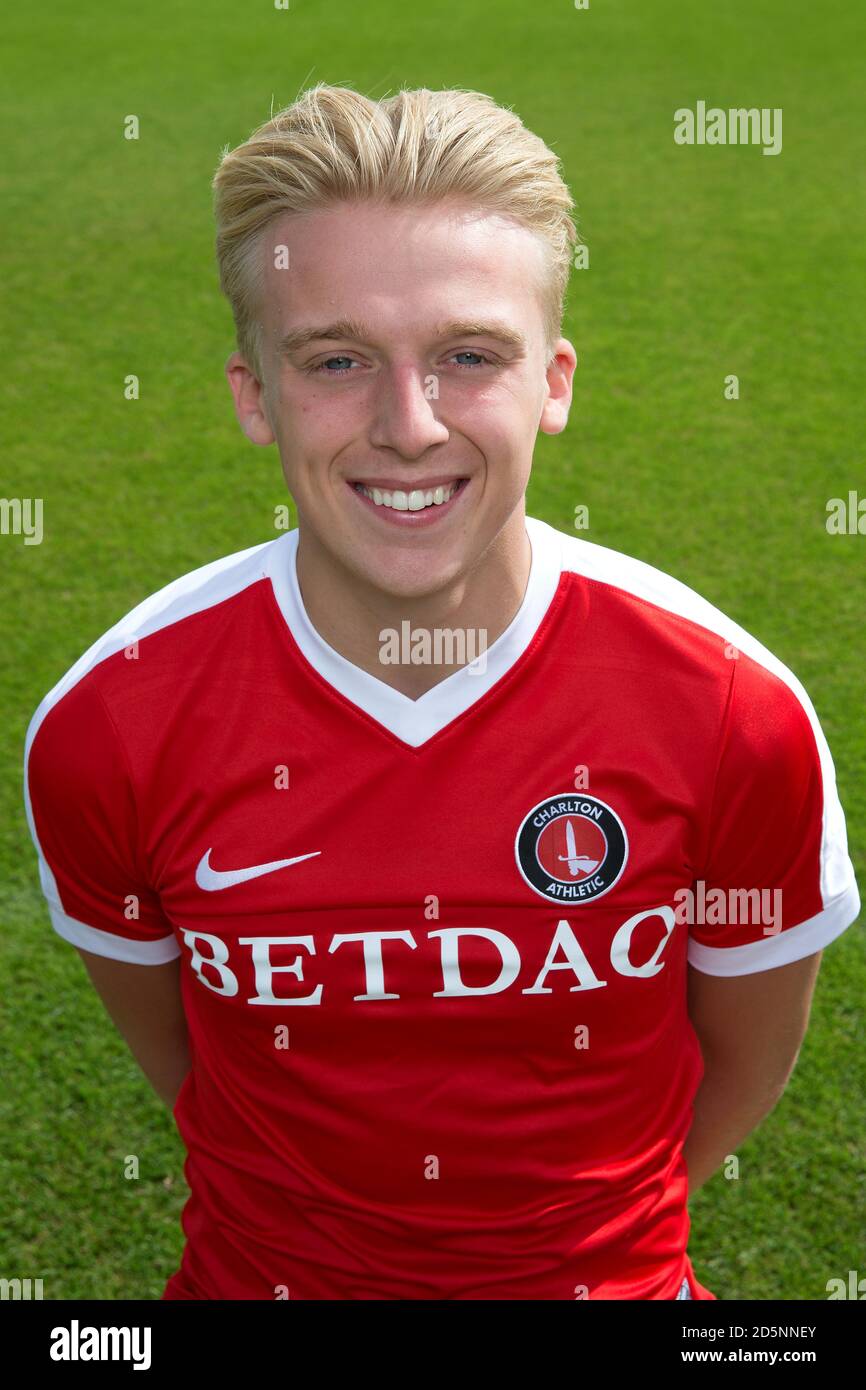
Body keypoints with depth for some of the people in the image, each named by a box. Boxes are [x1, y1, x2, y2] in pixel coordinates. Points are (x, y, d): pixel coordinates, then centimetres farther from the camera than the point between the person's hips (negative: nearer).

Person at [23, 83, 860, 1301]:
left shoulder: (739, 717, -23)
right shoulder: (106, 729, -22)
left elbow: (747, 1060, -6)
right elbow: (167, 1050, -4)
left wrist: (605, 1221, 3)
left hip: (607, 1278, 0)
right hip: (259, 1270, 1)